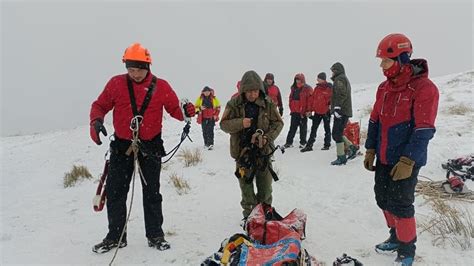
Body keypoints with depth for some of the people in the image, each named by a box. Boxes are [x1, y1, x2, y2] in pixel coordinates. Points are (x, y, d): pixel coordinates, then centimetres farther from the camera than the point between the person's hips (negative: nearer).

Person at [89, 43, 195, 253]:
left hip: (150, 147, -1)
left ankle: (155, 234, 24)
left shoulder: (161, 86, -3)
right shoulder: (116, 83, -2)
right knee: (115, 192, 7)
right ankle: (116, 236, 24)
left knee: (152, 193, 9)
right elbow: (100, 105, 5)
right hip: (121, 145, 1)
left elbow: (174, 109, 1)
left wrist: (185, 112, -21)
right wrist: (96, 121, -14)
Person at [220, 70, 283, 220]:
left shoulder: (268, 104, -4)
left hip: (263, 150, 1)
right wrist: (240, 123, -23)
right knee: (246, 185, 10)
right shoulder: (234, 104, -6)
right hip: (242, 150, -1)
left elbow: (278, 123, 4)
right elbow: (224, 124, -5)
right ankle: (249, 213, 28)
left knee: (265, 185, 12)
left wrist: (268, 137, -13)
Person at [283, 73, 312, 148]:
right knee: (292, 127, 8)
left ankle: (303, 143, 15)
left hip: (303, 112, -5)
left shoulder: (307, 89, -6)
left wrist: (308, 110, -13)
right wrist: (291, 108, 12)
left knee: (303, 127, 6)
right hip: (294, 111, 5)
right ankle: (289, 142, 11)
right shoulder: (293, 88, 11)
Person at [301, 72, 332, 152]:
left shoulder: (329, 88, -8)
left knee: (327, 128, 8)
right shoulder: (317, 88, 8)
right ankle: (309, 145, 7)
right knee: (313, 128, 5)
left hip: (326, 112, -5)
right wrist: (310, 109, 7)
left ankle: (327, 145, 18)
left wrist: (330, 106, -19)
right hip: (317, 111, 5)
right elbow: (312, 98, 10)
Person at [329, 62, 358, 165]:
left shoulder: (339, 79, -8)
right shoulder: (345, 79, 24)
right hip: (346, 111, 10)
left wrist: (337, 108, -24)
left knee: (337, 134, -6)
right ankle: (352, 148, 16)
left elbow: (341, 94, -20)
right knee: (338, 133, 16)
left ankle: (341, 158, -3)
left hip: (341, 111, -10)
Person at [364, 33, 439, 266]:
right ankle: (396, 237, 35)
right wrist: (370, 150, 8)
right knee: (383, 199, 15)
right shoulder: (384, 87, 6)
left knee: (400, 205, -1)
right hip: (384, 158, 7)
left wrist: (408, 161, -22)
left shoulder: (424, 88, -15)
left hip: (406, 161, -7)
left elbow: (424, 130, -19)